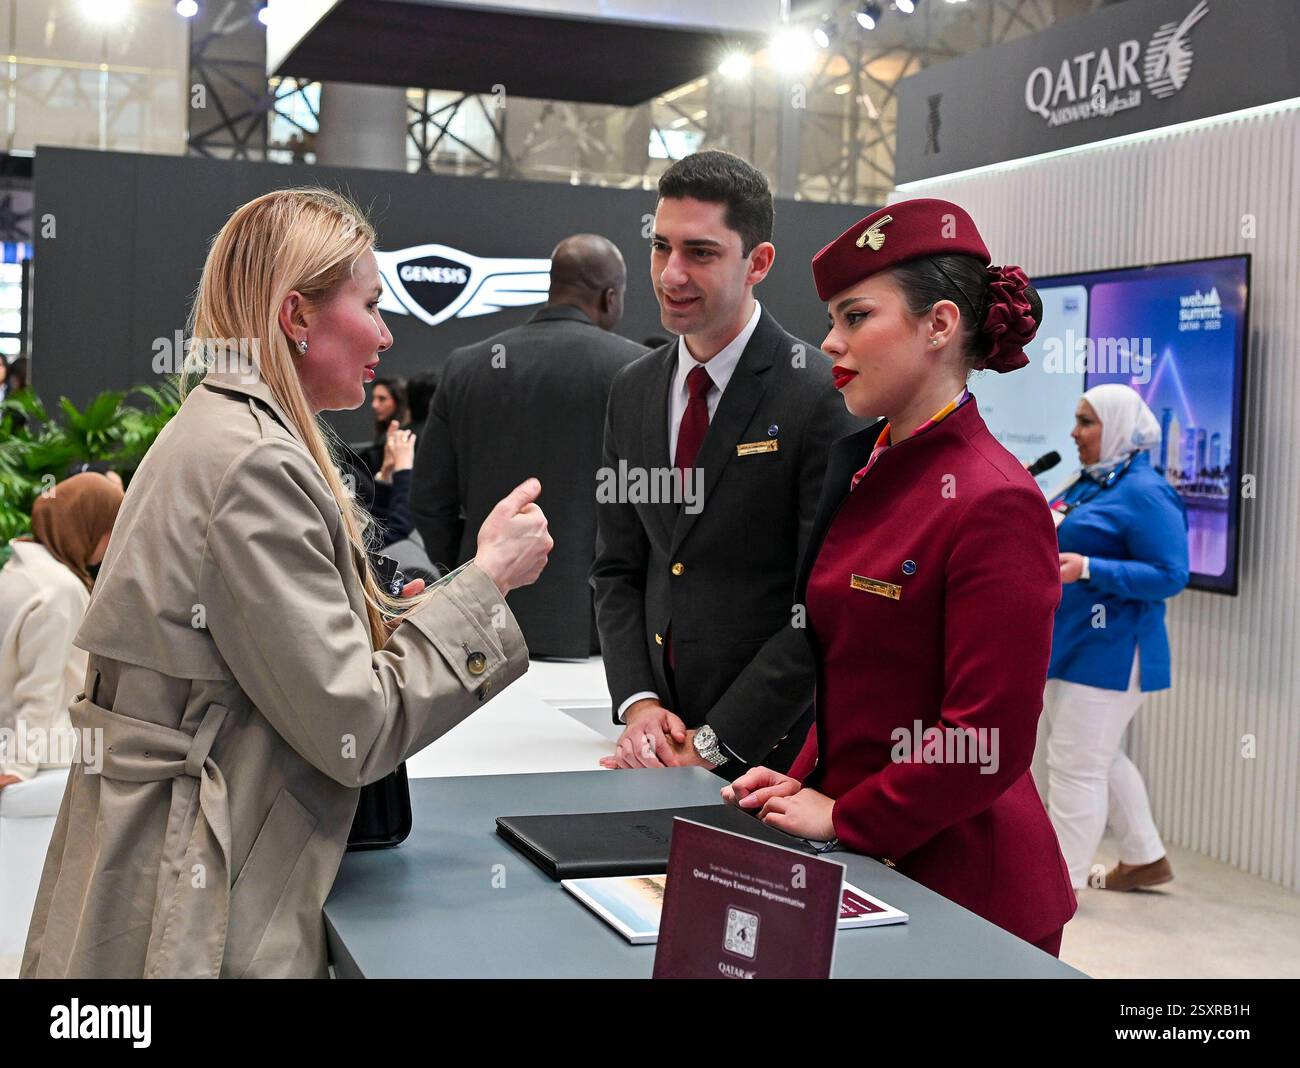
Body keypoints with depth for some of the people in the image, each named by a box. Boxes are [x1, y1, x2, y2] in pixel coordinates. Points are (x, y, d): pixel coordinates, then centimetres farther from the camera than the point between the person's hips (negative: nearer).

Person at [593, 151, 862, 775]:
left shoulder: (821, 395, -14)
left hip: (776, 747, -5)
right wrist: (637, 701, -4)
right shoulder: (632, 394, 6)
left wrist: (714, 742, -16)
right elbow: (618, 569, 10)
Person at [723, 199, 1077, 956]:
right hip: (859, 862, 8)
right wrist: (810, 781, 3)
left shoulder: (994, 501, -20)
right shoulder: (863, 467, 5)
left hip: (955, 876, -7)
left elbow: (988, 743, -21)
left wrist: (842, 819, -13)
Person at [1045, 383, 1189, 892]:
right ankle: (1145, 858, 34)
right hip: (1067, 647, 10)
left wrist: (1087, 569, -28)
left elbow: (1170, 575, -21)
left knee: (1076, 765, -5)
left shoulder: (1145, 493, -16)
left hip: (1109, 653, -10)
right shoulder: (1086, 484, 12)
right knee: (1099, 759, 19)